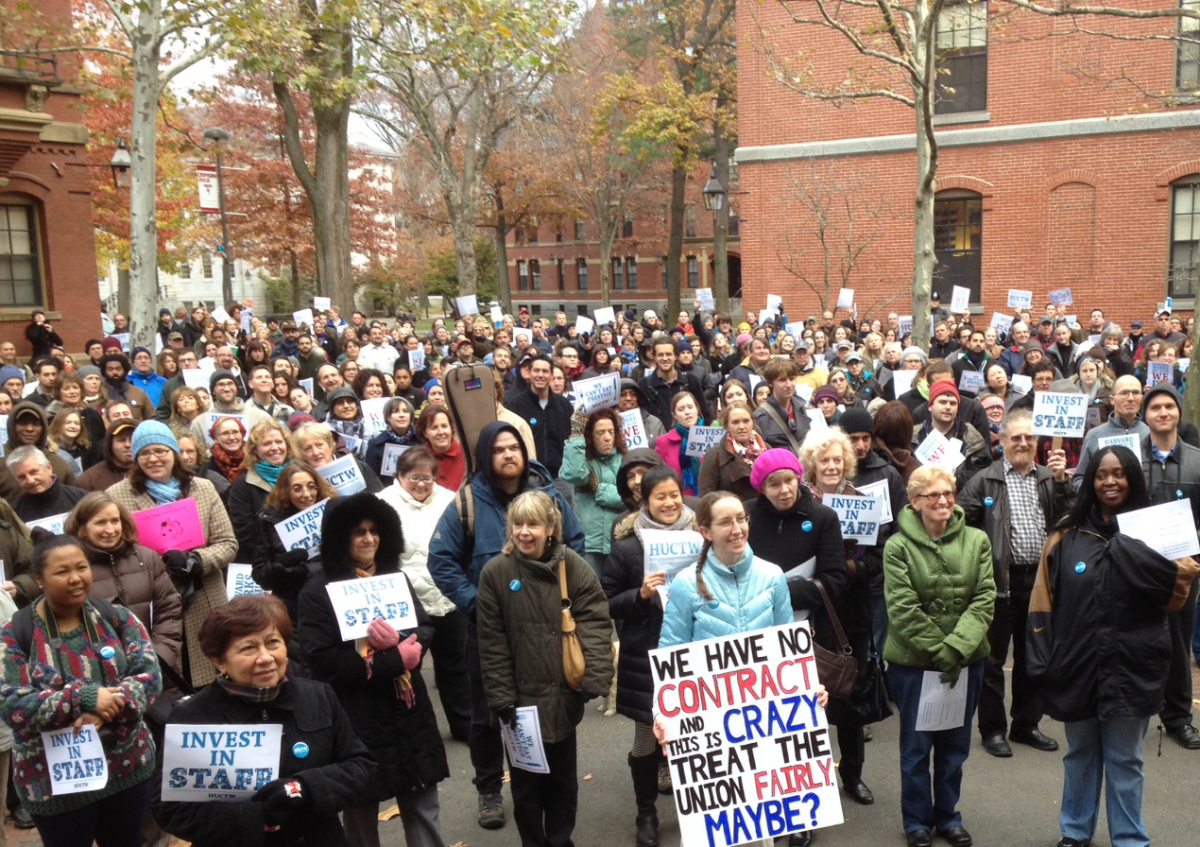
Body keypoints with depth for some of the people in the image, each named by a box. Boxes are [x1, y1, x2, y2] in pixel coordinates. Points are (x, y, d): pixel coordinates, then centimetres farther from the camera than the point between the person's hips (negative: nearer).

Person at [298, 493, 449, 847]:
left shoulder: (396, 578, 7)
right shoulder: (318, 591, -9)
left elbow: (425, 631, 2)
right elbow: (323, 662, -18)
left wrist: (399, 640, -21)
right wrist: (394, 661, -18)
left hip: (410, 713, 4)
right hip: (358, 720, -4)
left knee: (423, 808, 12)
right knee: (361, 815, 13)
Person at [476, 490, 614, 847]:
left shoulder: (574, 567, -5)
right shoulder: (495, 572, -6)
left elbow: (595, 626, -9)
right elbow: (492, 642, -5)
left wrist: (594, 681, -20)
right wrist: (501, 698, -8)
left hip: (563, 695, 1)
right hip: (521, 698, 0)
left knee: (562, 777, 17)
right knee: (526, 780, 12)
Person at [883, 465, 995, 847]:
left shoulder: (977, 541, 0)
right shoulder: (898, 547, -10)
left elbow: (984, 600, -6)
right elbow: (903, 610, -14)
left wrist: (956, 647, -17)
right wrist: (939, 651, -15)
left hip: (966, 661, 3)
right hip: (912, 662, -3)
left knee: (955, 744, 16)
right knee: (916, 745, 10)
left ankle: (948, 815, 34)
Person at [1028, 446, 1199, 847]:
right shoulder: (1068, 534, 0)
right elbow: (1043, 601, 0)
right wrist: (1043, 660, -4)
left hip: (1130, 668, -1)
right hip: (1077, 664, 1)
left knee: (1124, 759, 9)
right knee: (1080, 753, 17)